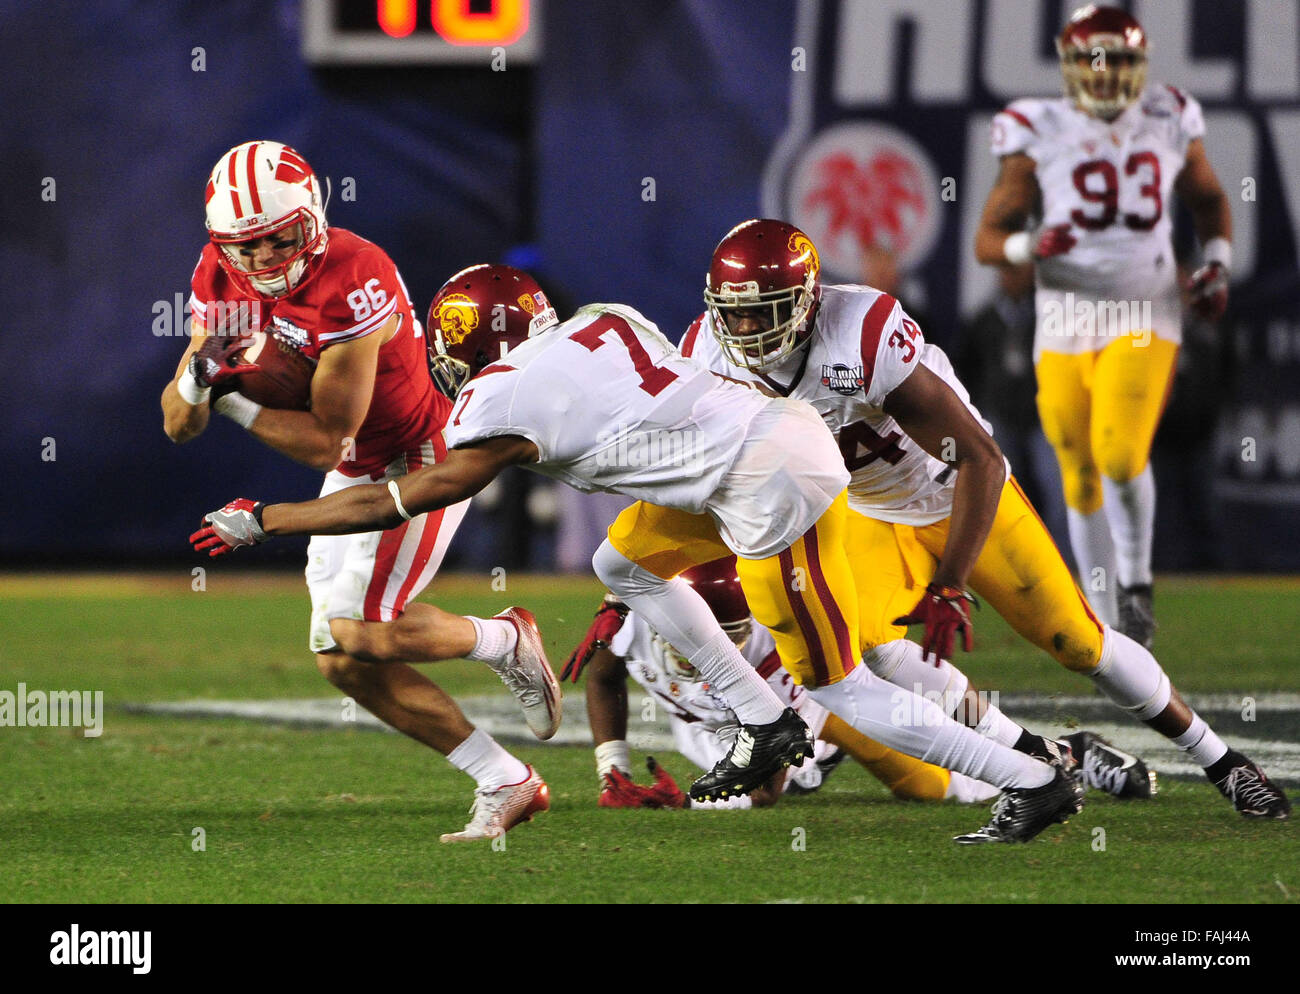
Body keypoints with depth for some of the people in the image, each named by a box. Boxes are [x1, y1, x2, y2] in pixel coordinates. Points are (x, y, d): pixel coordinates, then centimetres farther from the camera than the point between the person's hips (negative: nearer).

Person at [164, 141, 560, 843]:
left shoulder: (352, 282, -30)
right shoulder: (221, 278, -7)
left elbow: (324, 442, -25)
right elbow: (178, 425, -6)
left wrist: (229, 395, -27)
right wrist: (197, 377, -27)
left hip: (419, 458, -8)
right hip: (354, 473, 8)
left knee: (357, 634, -20)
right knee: (343, 662, 4)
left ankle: (505, 641, 8)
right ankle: (505, 785, 11)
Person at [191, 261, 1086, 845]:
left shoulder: (503, 404, -9)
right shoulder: (603, 319, 12)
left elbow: (395, 502, -2)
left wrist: (259, 522, 5)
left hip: (775, 489, -9)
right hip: (783, 426, 9)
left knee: (842, 687, 2)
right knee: (626, 564, 21)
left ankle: (1034, 784, 5)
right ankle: (767, 725, 22)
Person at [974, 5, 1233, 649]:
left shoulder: (1169, 124, 3)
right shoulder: (1039, 135, -4)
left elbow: (1207, 198, 23)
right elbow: (988, 240, -3)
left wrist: (1216, 264, 7)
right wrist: (1029, 246, -24)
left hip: (1144, 320, -1)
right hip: (1065, 324, 1)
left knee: (1121, 455, -21)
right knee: (1082, 479, 7)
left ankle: (1137, 581, 4)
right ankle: (1107, 623, 22)